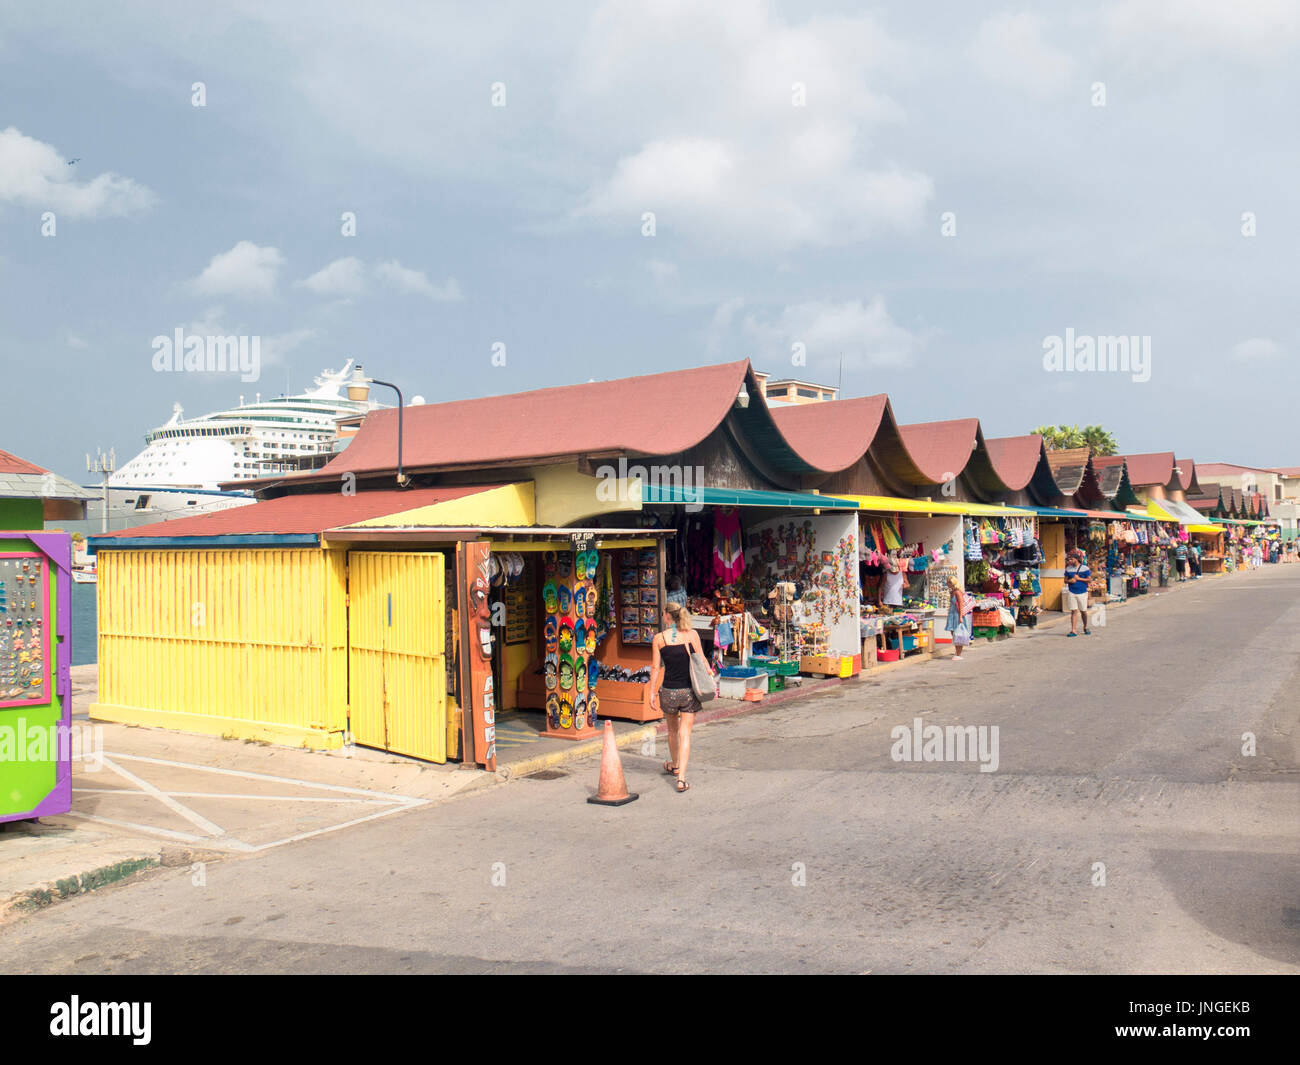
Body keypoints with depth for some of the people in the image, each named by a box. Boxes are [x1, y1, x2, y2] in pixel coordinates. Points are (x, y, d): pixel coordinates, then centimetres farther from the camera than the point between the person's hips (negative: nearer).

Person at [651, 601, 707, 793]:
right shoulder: (692, 634, -3)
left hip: (669, 690, 0)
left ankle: (674, 766, 43)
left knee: (672, 730, 22)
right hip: (689, 690, 0)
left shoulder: (659, 638, -5)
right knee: (685, 733, 2)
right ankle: (681, 778, -7)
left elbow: (656, 667, -3)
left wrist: (652, 692, 4)